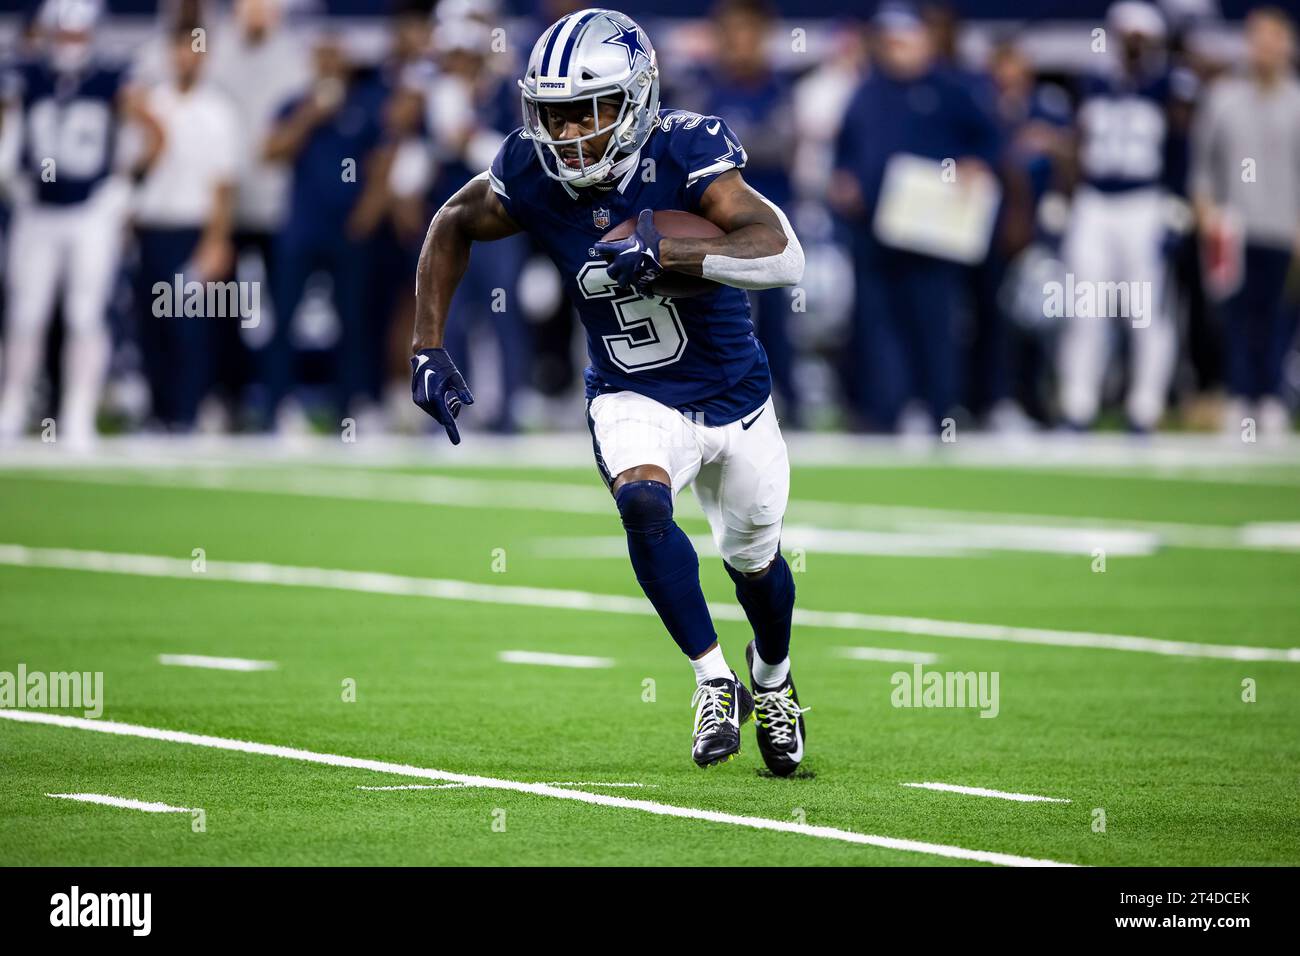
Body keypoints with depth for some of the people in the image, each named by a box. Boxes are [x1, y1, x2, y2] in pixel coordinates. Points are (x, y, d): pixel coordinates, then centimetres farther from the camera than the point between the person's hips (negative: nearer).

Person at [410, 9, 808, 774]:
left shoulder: (684, 153, -28)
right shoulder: (532, 175, -17)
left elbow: (784, 256, -37)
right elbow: (454, 225, 4)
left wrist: (665, 251, -47)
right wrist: (428, 346, -3)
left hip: (734, 396, -1)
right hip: (633, 400, 1)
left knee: (755, 560, 18)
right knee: (641, 502, -31)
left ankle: (772, 681, 51)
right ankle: (716, 681, -14)